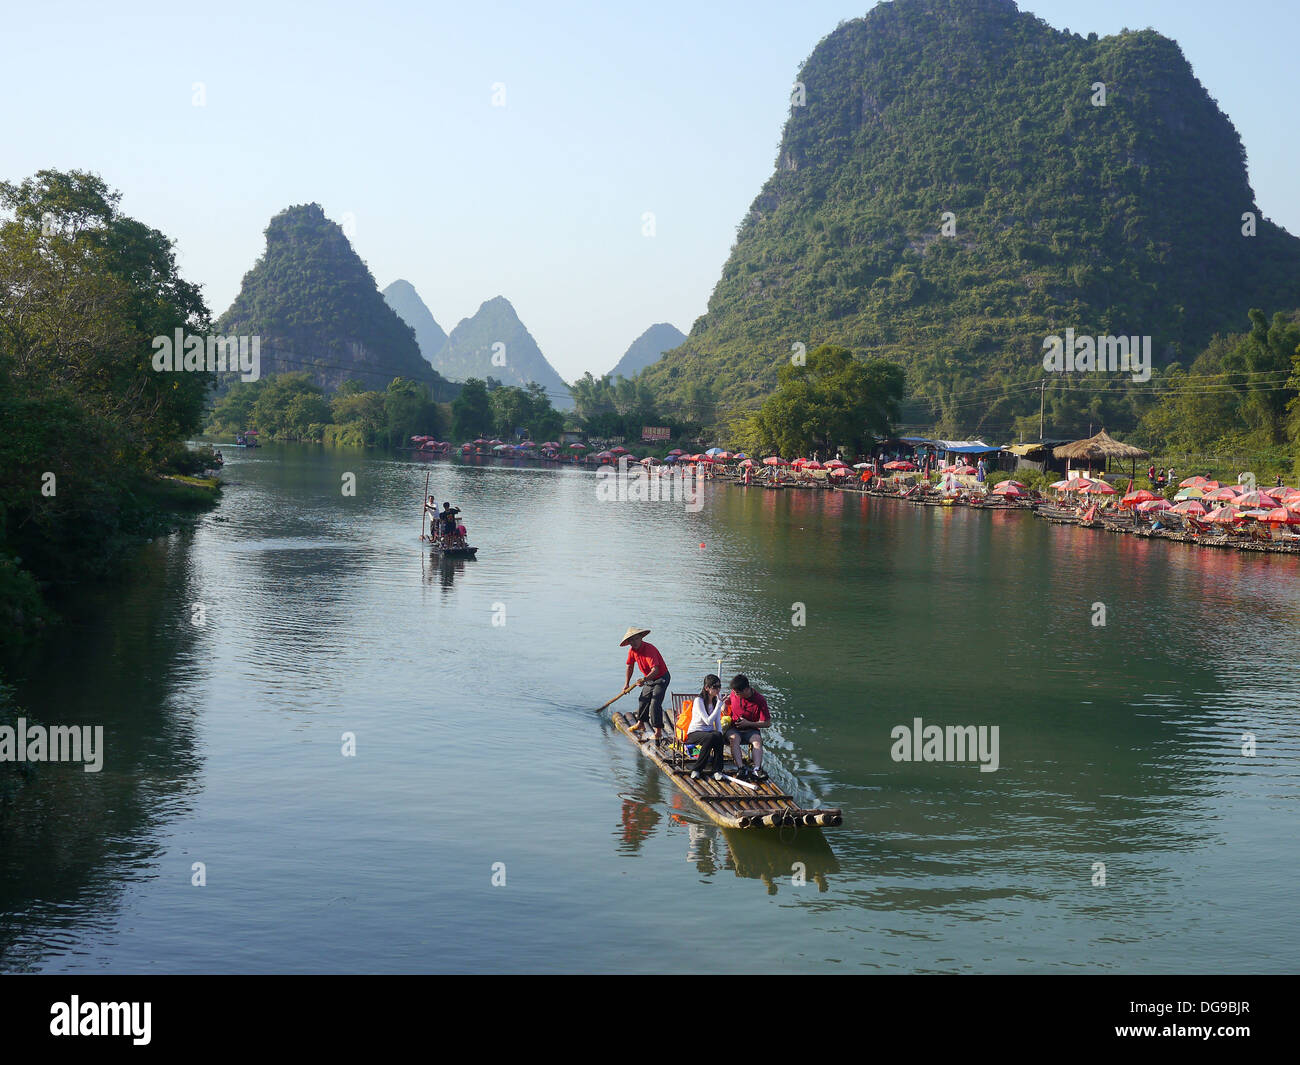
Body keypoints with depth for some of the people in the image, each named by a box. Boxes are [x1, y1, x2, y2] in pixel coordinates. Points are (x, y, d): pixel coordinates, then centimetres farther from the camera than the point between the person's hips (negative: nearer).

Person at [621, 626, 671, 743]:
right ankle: (640, 723, 39)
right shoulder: (632, 650, -5)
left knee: (655, 704, -17)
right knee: (643, 700, 18)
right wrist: (627, 683, 9)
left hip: (661, 678, -8)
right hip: (649, 679, 8)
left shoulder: (649, 649, -31)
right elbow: (630, 666, 11)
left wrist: (644, 680, -54)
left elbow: (655, 670, -40)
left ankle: (658, 731, -11)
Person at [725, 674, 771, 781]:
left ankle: (757, 770, -49)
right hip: (733, 728, 1)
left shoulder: (760, 700, -12)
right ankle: (741, 769, -50)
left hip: (750, 729, -1)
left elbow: (767, 723, -7)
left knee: (757, 740, -34)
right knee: (734, 738, -34)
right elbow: (729, 702, 27)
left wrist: (748, 723, -15)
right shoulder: (734, 693, 0)